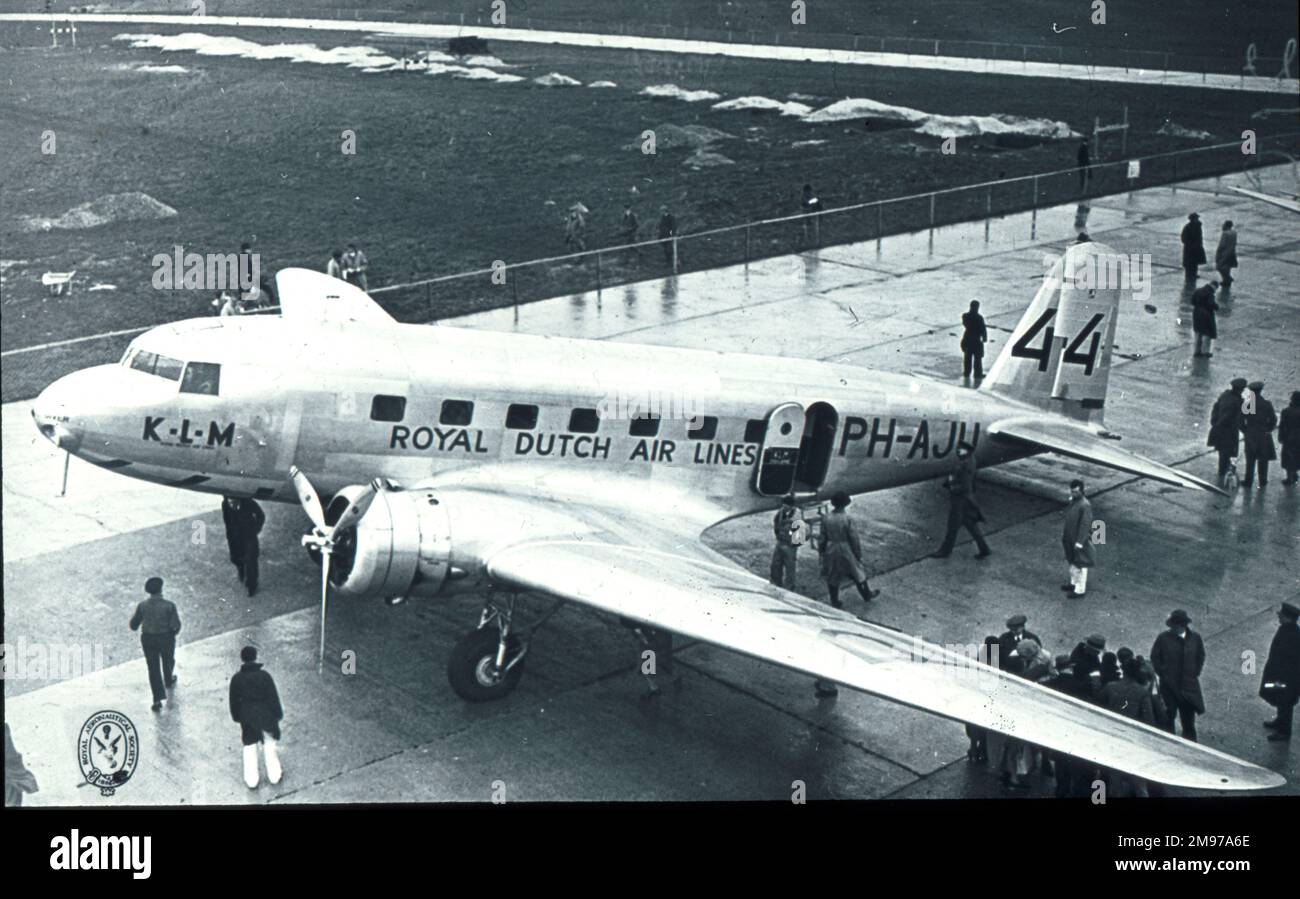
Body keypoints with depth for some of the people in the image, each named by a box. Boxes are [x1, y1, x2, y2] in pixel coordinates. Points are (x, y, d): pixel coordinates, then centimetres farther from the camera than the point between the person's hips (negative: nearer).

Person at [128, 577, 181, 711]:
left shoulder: (142, 606, -14)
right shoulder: (169, 605, -20)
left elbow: (134, 625, -4)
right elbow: (176, 625, -21)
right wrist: (173, 633, 2)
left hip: (148, 639, 1)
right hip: (166, 638, -1)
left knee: (153, 668, 11)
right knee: (168, 660, 28)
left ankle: (158, 699, 6)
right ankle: (169, 681, 56)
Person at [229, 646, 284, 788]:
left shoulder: (236, 679, -10)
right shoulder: (264, 676, -17)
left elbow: (234, 701, 0)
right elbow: (273, 697, -12)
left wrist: (237, 718, 14)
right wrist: (277, 715, 0)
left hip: (247, 718, 1)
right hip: (265, 716, -1)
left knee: (249, 748, 14)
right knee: (269, 746, 16)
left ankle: (251, 780, 21)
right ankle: (274, 775, 27)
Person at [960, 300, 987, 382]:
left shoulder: (965, 316, -6)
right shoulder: (979, 318, -19)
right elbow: (983, 329, -13)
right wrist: (985, 338, 0)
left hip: (967, 339, 5)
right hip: (976, 340, -5)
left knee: (967, 357, 14)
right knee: (977, 358, 7)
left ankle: (966, 373, 18)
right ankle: (978, 374, 12)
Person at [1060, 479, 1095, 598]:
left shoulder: (1085, 505, -24)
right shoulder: (1072, 501, 2)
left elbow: (1085, 525, -23)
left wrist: (1079, 542, -21)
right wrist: (1064, 536, 17)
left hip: (1080, 539, -9)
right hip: (1070, 538, 9)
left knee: (1080, 565, 5)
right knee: (1072, 562, 22)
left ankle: (1080, 589, 16)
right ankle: (1074, 583, 39)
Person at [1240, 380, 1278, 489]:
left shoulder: (1246, 404, -9)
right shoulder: (1267, 404, -9)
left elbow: (1241, 421, -7)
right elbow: (1273, 420, -5)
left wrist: (1245, 431, 7)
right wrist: (1268, 430, 9)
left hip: (1250, 435, 0)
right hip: (1264, 436, 0)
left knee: (1250, 460, 11)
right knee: (1263, 461, 10)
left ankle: (1248, 482, 16)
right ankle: (1262, 482, 16)